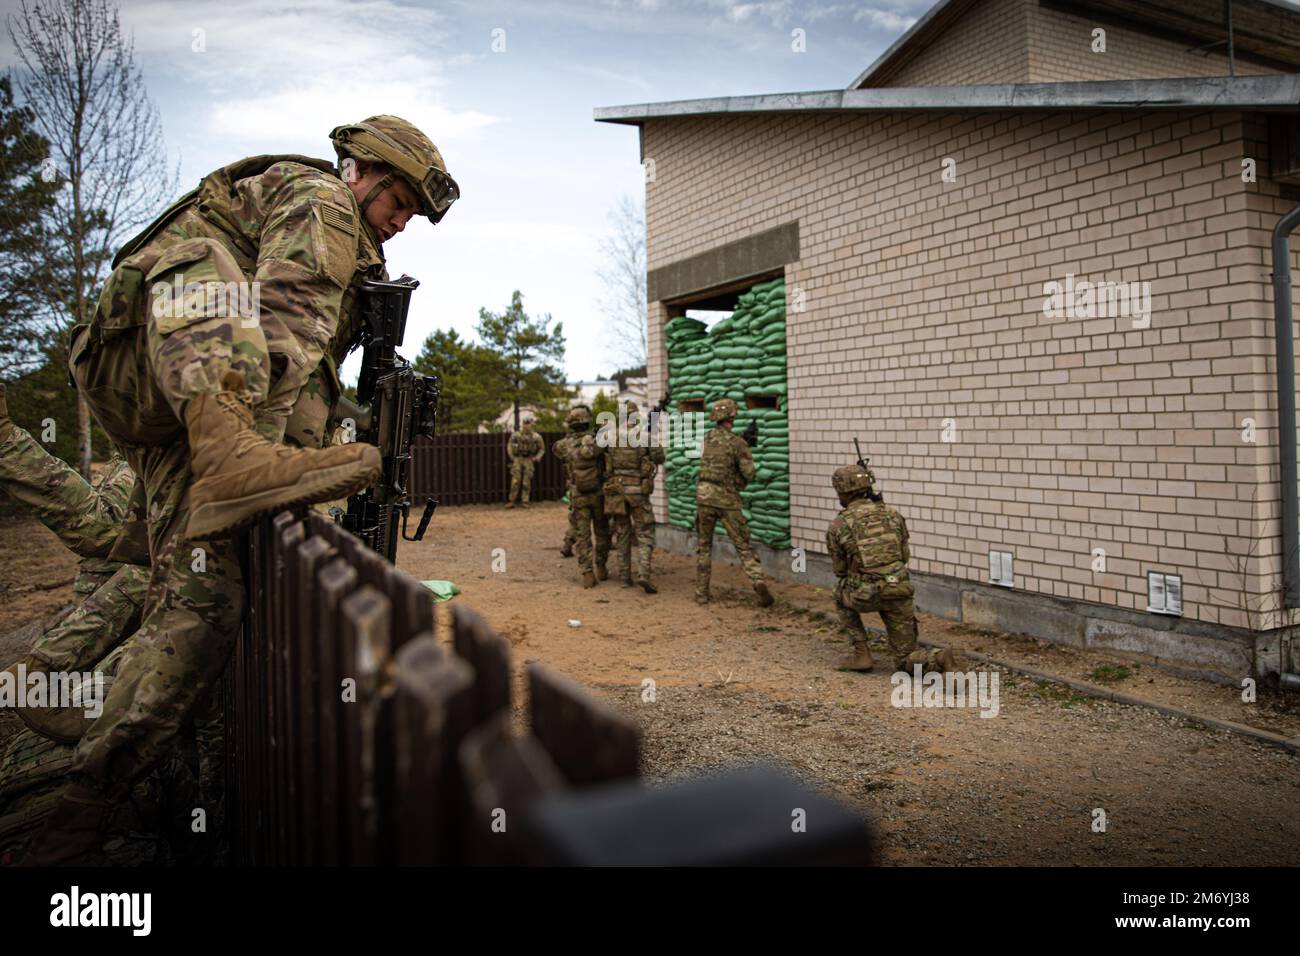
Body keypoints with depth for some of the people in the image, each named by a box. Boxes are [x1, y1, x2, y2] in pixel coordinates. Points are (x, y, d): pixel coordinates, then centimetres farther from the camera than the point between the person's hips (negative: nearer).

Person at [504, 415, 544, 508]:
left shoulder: (536, 437, 1)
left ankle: (524, 502, 6)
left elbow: (542, 449, 11)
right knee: (515, 481, -4)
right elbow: (509, 445, 9)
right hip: (517, 459, 0)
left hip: (528, 461, 0)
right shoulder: (516, 435, 1)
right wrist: (512, 457, 1)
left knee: (527, 482, 1)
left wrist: (537, 458, -1)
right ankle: (511, 501, 2)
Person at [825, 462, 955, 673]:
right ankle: (939, 659, -15)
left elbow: (840, 570, 11)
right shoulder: (892, 514, 11)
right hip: (899, 591, 4)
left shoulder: (837, 525, 0)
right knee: (905, 660, 18)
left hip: (867, 595, -4)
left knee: (841, 593, 34)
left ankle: (861, 654, 22)